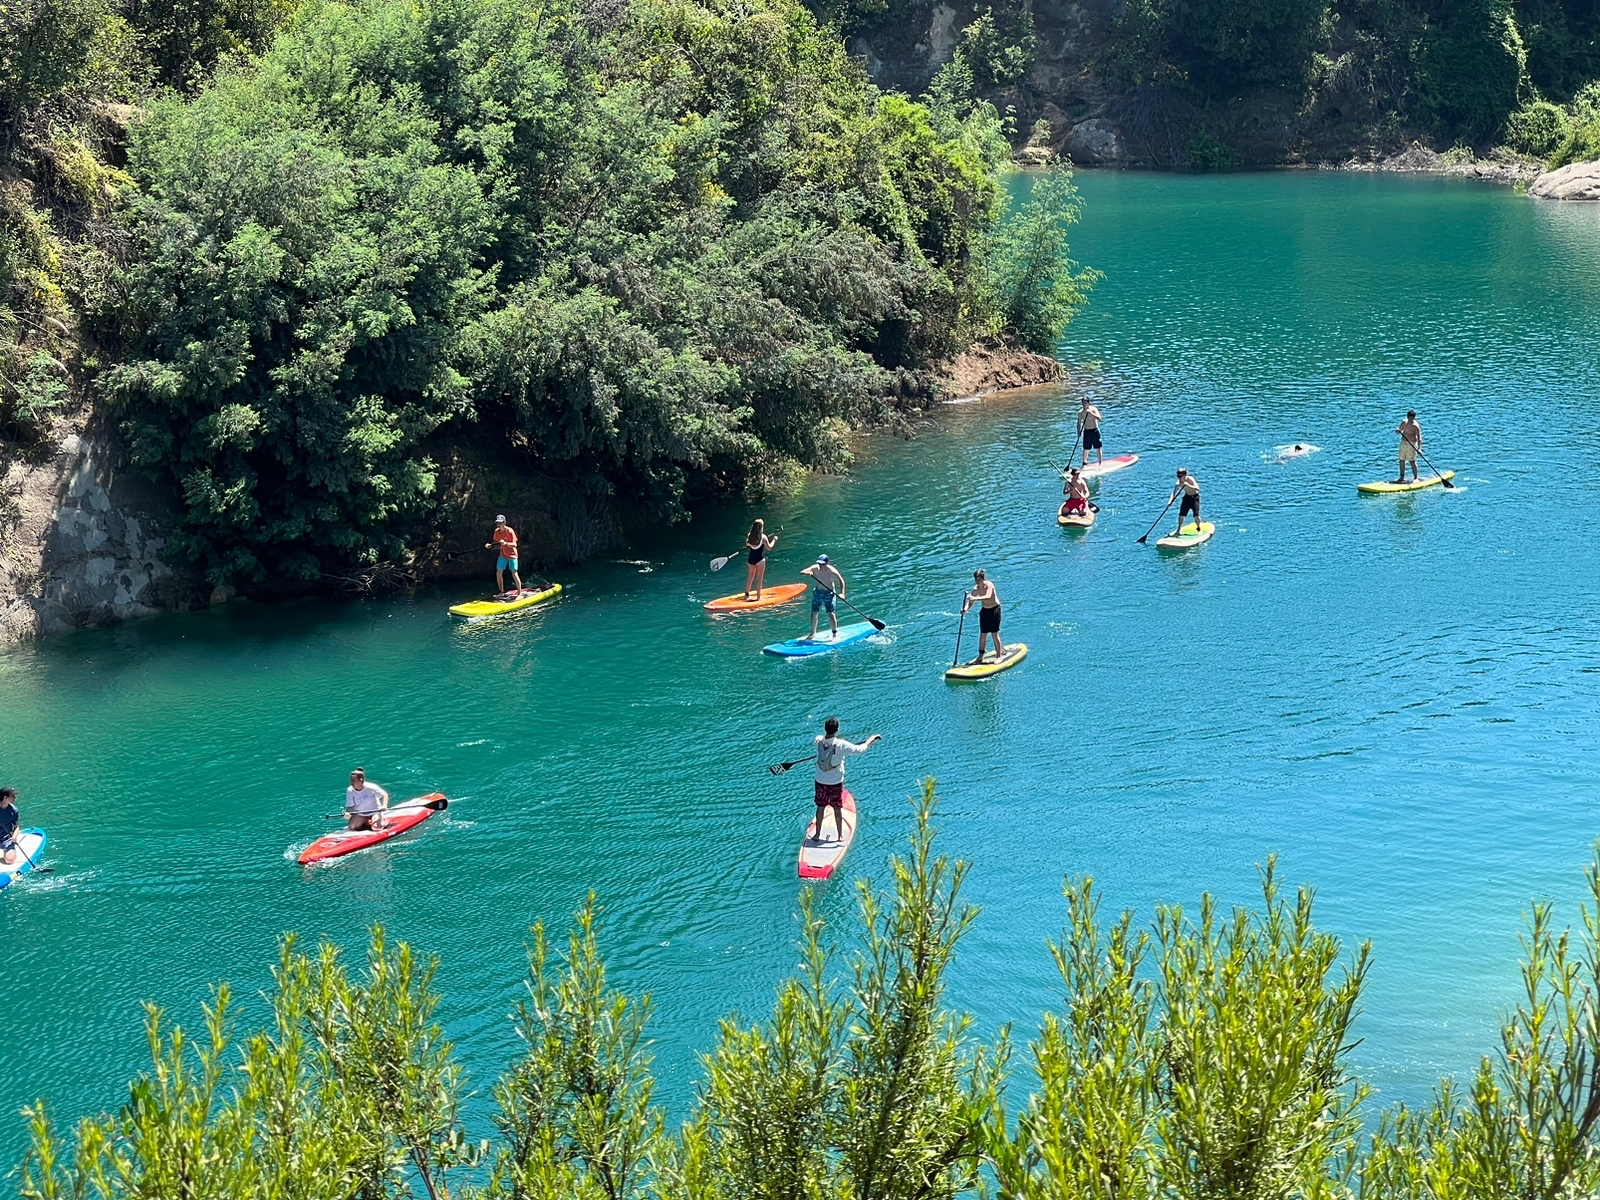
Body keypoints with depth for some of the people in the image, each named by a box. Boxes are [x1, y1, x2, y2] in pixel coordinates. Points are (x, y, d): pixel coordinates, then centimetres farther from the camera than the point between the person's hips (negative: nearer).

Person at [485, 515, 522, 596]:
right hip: (503, 554, 6)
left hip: (512, 555, -6)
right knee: (498, 573, 5)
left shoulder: (510, 531, -20)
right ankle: (501, 592, 20)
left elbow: (514, 544, -25)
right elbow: (496, 543, 6)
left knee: (514, 574, -9)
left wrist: (506, 543, -42)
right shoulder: (497, 531, -1)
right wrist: (489, 545, -14)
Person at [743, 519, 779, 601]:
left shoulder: (749, 536, -3)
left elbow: (747, 544, 14)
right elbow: (769, 547, -12)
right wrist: (774, 539, 1)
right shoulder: (763, 537, -16)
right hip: (760, 559, -5)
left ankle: (747, 594, 27)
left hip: (751, 558, 5)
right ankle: (758, 597, 8)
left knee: (750, 577, 19)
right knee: (759, 579, 4)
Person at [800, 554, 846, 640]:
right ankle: (813, 633, 22)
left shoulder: (832, 571, -22)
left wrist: (842, 593, -27)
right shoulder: (815, 568, -14)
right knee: (814, 613, 6)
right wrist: (807, 573, -42)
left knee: (831, 613, -12)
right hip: (818, 592, 4)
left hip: (829, 593, -4)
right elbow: (801, 572, -18)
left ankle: (835, 634, -1)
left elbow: (841, 581, -15)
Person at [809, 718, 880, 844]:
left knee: (820, 807, 17)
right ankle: (840, 836, 25)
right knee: (837, 809, 13)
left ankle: (817, 835, 25)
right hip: (836, 783, -3)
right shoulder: (841, 745, -24)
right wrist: (873, 738, -4)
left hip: (820, 782, 3)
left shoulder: (818, 741, -12)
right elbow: (861, 749, -18)